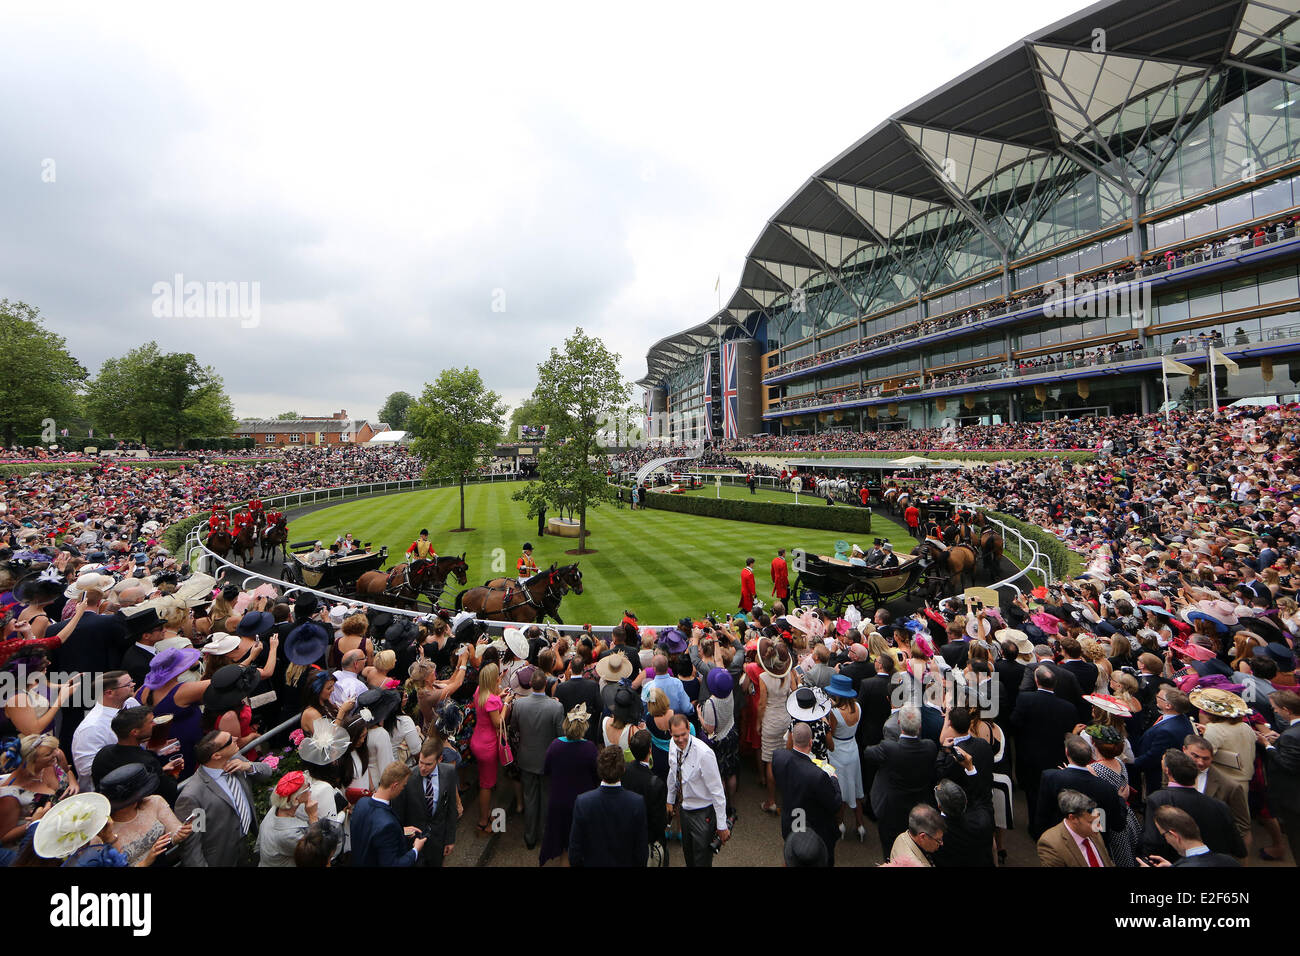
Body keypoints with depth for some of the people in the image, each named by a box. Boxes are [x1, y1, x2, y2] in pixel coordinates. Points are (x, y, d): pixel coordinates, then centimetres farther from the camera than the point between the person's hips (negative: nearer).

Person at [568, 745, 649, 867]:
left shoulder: (582, 802, -24)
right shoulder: (638, 802, -24)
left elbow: (575, 849, -13)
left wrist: (575, 863, 5)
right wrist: (639, 863, 6)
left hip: (592, 862, 0)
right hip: (626, 862, 0)